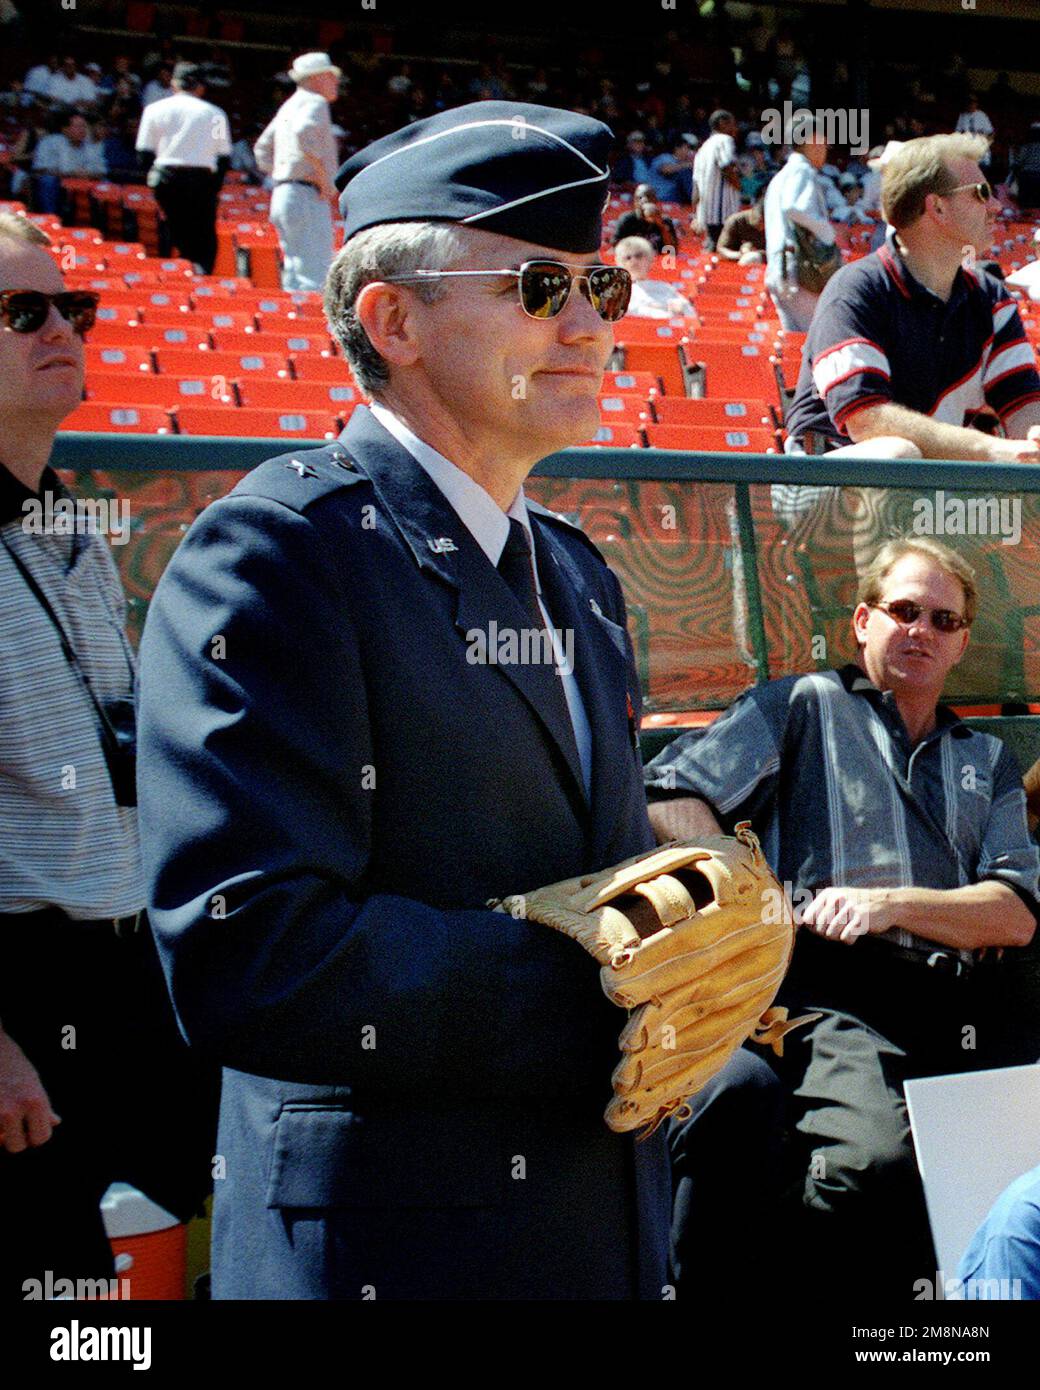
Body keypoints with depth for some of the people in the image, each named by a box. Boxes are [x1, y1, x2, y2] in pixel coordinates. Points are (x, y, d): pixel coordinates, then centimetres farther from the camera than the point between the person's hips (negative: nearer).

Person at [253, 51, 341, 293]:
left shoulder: (288, 107, 22)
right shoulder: (314, 102, -6)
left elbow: (262, 149, 28)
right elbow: (305, 132, -27)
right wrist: (324, 178, -19)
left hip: (282, 193, 10)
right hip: (307, 196, -10)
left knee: (295, 273, 12)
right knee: (315, 275, -14)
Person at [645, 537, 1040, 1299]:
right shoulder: (802, 707, 18)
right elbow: (669, 794, 6)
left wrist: (891, 904, -3)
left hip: (960, 1022, 5)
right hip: (833, 998, -4)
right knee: (875, 1163, -35)